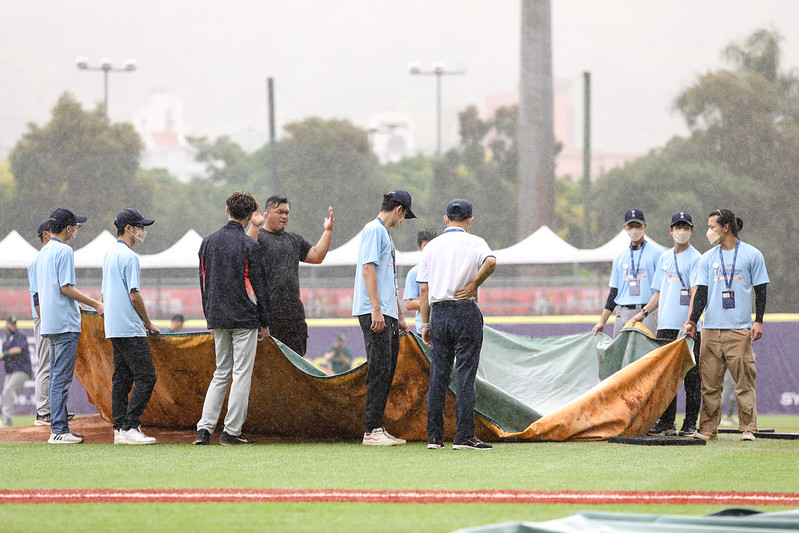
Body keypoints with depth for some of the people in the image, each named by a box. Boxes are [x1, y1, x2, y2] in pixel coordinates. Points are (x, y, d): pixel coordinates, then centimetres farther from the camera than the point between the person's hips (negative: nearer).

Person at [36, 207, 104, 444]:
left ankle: (58, 427, 15)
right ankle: (59, 430, -11)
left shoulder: (43, 252, 16)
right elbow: (66, 288, -18)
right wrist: (95, 304, -11)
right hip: (65, 324, -9)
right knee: (62, 378, -9)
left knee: (57, 377, 12)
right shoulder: (64, 251, -12)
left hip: (50, 324, 9)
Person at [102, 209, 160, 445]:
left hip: (113, 327, 10)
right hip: (130, 328, -10)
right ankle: (130, 427, -15)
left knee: (121, 378, 9)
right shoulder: (129, 257, -13)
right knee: (145, 377, -10)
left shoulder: (109, 255, 16)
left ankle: (120, 429, 7)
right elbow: (134, 294, -17)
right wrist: (148, 322, -4)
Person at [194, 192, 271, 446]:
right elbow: (259, 286, -8)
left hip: (217, 319, 5)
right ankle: (231, 432, -2)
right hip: (244, 318, -5)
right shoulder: (249, 246, -10)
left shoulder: (208, 242, 7)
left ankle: (204, 427, 2)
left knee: (221, 373, 13)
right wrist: (265, 323, -1)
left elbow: (204, 283, 12)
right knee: (241, 373, 0)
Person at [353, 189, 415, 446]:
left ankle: (378, 428, 11)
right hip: (375, 313, -10)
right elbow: (368, 268, -17)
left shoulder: (385, 233, 23)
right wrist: (376, 309, -23)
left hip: (387, 315, 10)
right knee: (379, 370, -12)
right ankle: (372, 430, -12)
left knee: (387, 371, 9)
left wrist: (400, 316, 26)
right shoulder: (374, 230, -7)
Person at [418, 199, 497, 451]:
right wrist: (474, 284, -10)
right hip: (466, 312, -4)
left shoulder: (431, 246, 12)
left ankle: (434, 436, 6)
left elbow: (424, 289, 9)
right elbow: (490, 262, -23)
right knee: (465, 374, -4)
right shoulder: (474, 243, 0)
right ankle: (464, 436, -9)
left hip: (438, 314, 4)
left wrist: (425, 324, 12)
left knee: (438, 375, 7)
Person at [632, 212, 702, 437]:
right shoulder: (664, 258, 18)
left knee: (691, 377, -3)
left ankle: (690, 424, 0)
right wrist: (644, 312, 11)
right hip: (666, 326, 7)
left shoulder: (695, 258, -4)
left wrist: (689, 323, -24)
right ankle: (666, 423, 12)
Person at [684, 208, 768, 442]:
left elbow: (760, 290, 5)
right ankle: (708, 428, 6)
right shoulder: (708, 258, 13)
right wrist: (692, 321, -4)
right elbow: (701, 292, 9)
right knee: (709, 381, 1)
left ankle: (747, 428, -3)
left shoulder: (751, 255, 5)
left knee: (744, 379, -7)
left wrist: (758, 321, -4)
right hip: (710, 329, 3)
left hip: (739, 329, -3)